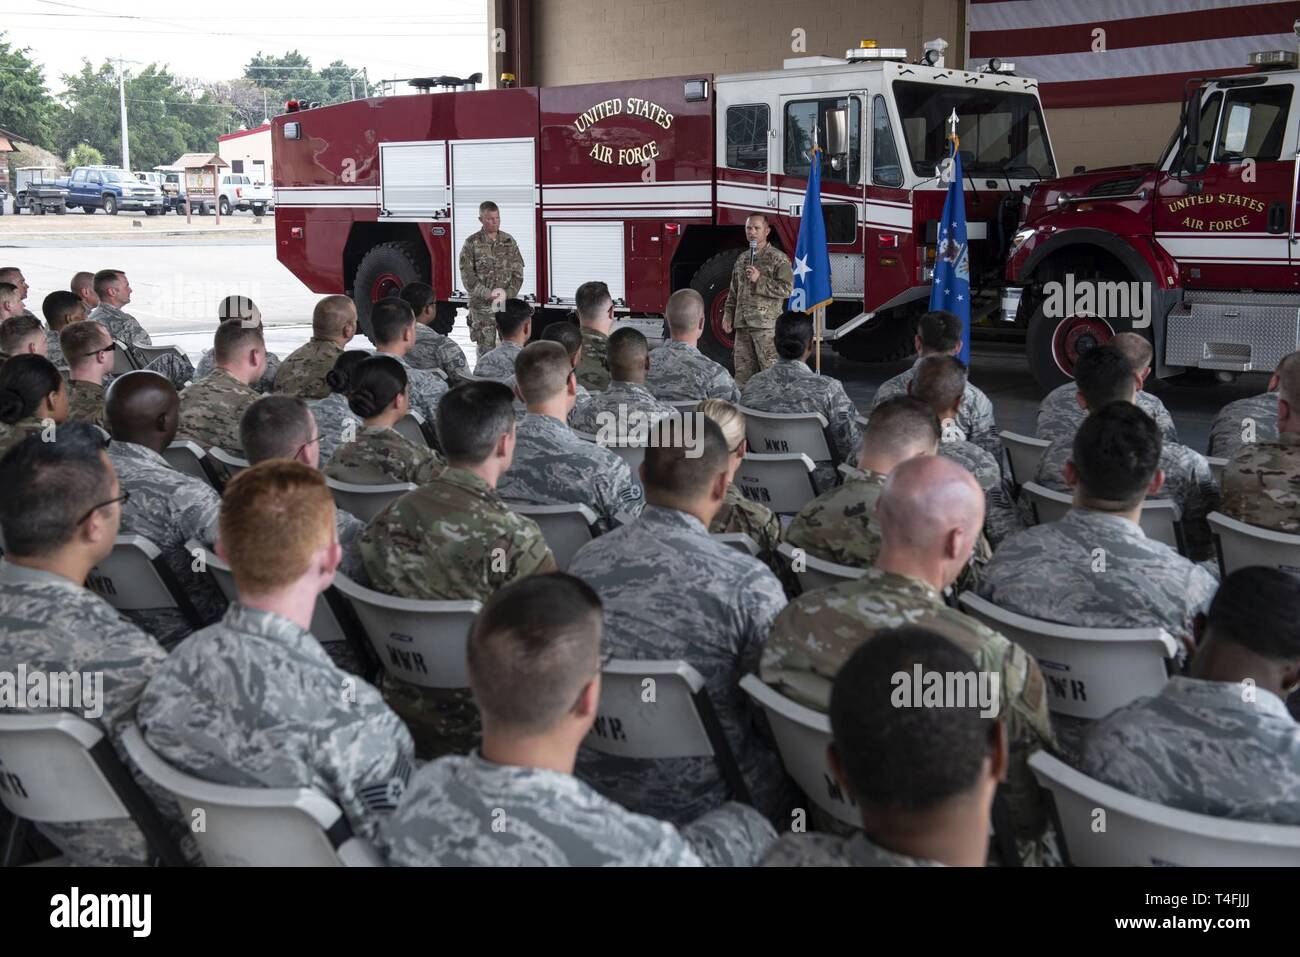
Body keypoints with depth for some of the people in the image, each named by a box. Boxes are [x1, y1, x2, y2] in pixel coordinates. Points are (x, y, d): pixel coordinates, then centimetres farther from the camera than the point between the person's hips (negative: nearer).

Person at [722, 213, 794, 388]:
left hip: (767, 325, -6)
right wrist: (728, 315, 13)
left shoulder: (778, 259, -2)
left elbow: (787, 289, -12)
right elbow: (733, 292, 22)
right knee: (743, 371, 8)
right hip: (742, 325, 6)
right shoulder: (741, 259, 18)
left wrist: (760, 280, -15)